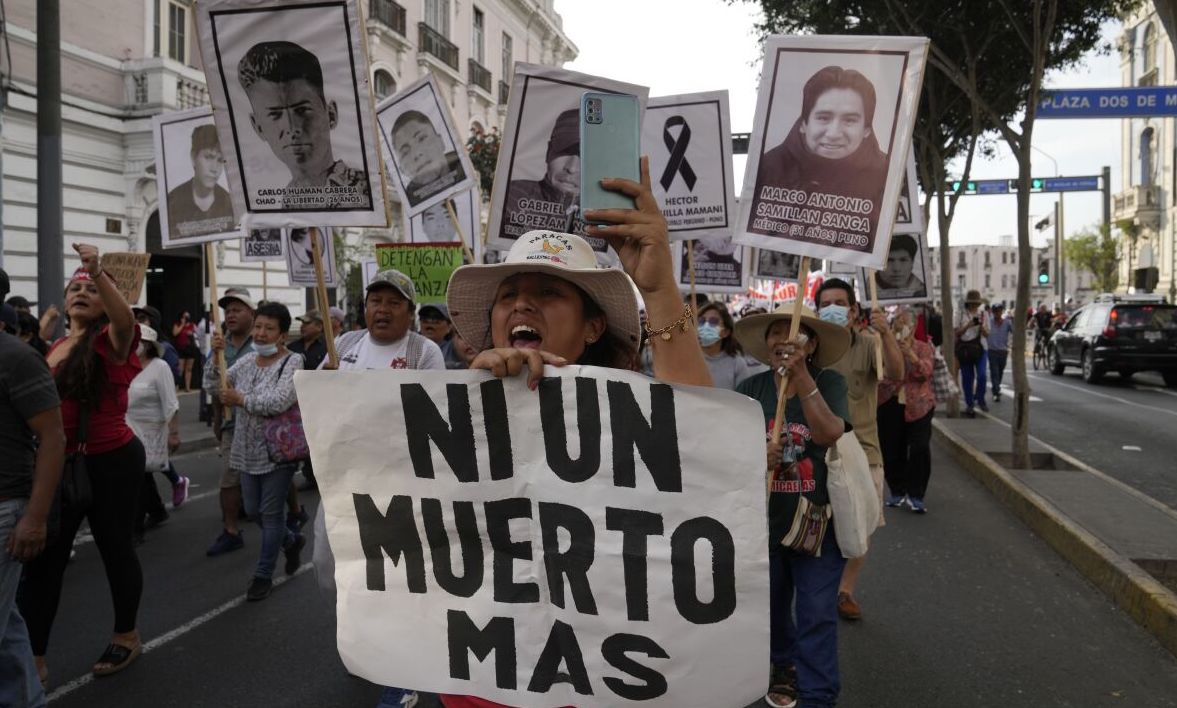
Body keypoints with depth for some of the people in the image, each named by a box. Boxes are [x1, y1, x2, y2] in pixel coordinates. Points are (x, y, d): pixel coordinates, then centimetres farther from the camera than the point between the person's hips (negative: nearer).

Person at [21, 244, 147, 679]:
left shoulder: (110, 341, -9)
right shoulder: (53, 348, 11)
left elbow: (125, 321, -34)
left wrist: (99, 273, -48)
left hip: (110, 462, -6)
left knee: (116, 549, 8)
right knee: (41, 560, 6)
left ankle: (127, 636, 27)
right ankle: (33, 659, 17)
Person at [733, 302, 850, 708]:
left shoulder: (830, 383, -9)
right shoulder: (750, 389, -4)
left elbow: (830, 434, -24)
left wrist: (803, 378, -28)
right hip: (764, 519, 3)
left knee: (817, 614, -1)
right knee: (771, 607, 20)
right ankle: (786, 667, 47)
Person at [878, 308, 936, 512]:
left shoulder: (923, 347, 5)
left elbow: (926, 371, -13)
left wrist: (910, 354, -28)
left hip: (918, 405, -1)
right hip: (889, 405, 1)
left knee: (920, 449, -12)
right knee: (891, 450, 4)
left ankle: (915, 495, 0)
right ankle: (897, 491, 23)